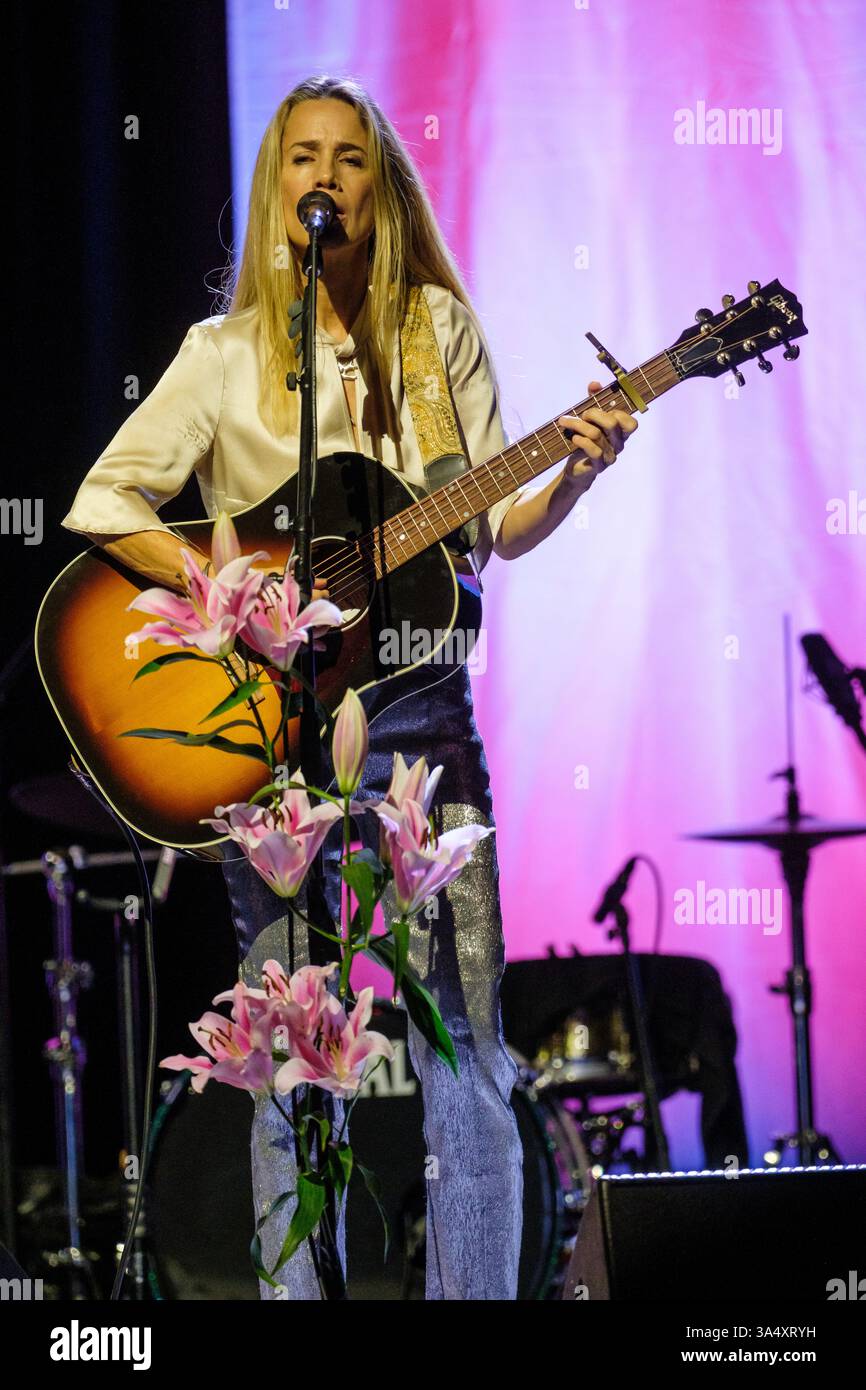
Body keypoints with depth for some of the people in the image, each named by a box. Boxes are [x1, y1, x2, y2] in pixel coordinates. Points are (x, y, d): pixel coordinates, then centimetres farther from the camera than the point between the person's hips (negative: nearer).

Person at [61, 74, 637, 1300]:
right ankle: (298, 1290, 8)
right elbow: (103, 503, -2)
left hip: (420, 712, 1)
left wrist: (572, 476, -13)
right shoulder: (228, 354, 5)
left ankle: (475, 1293, 5)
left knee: (467, 1054, -4)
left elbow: (498, 527, 7)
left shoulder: (440, 329, 9)